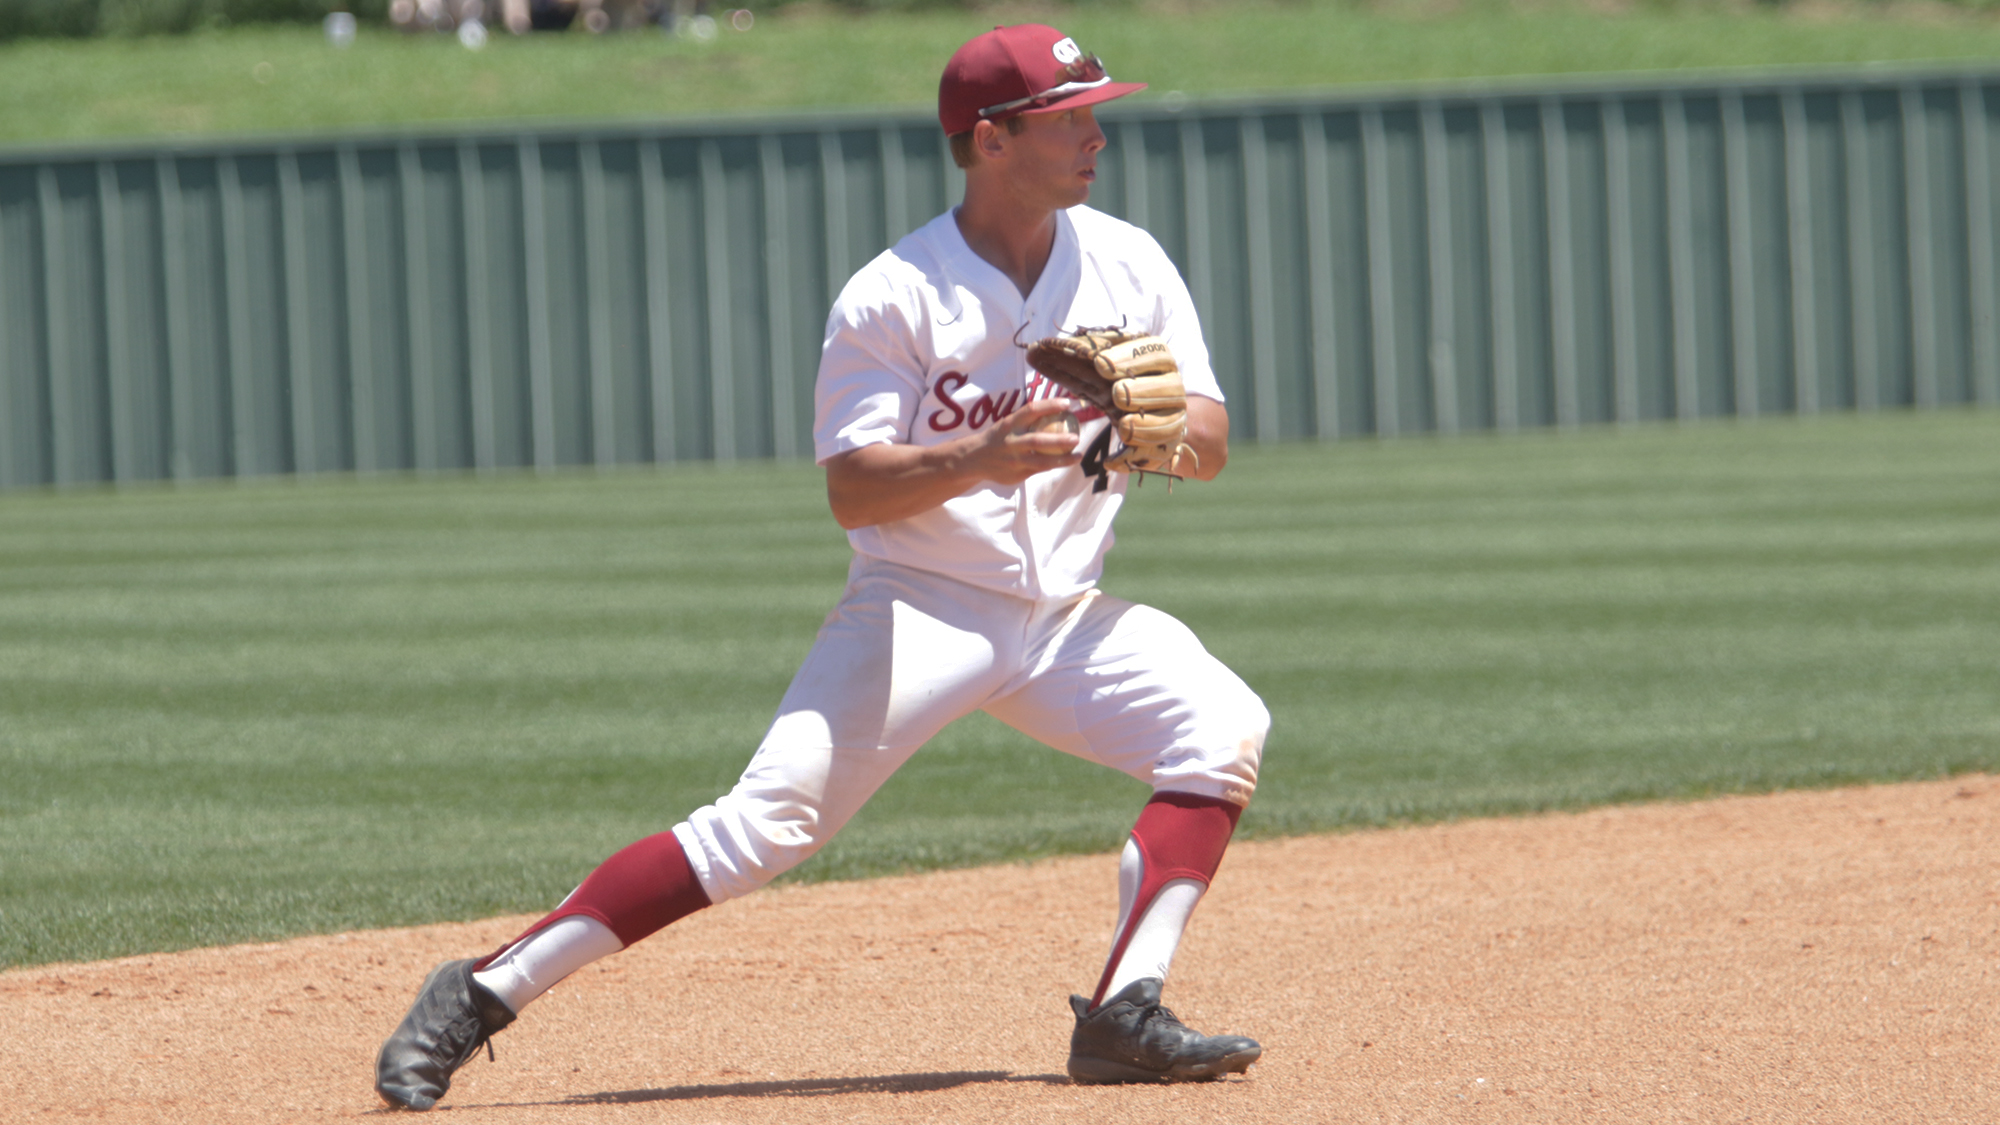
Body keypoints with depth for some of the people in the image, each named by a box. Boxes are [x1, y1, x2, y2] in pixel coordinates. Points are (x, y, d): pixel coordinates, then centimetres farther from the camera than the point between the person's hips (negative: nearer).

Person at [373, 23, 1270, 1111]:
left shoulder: (1128, 265, 3)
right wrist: (985, 456, -33)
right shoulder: (892, 297, -11)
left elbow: (1211, 443, 2)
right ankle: (486, 992, -17)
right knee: (770, 817, -21)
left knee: (1224, 727, -18)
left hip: (1064, 611, 5)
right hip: (918, 607, -5)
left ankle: (1122, 1018, -16)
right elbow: (850, 489, -17)